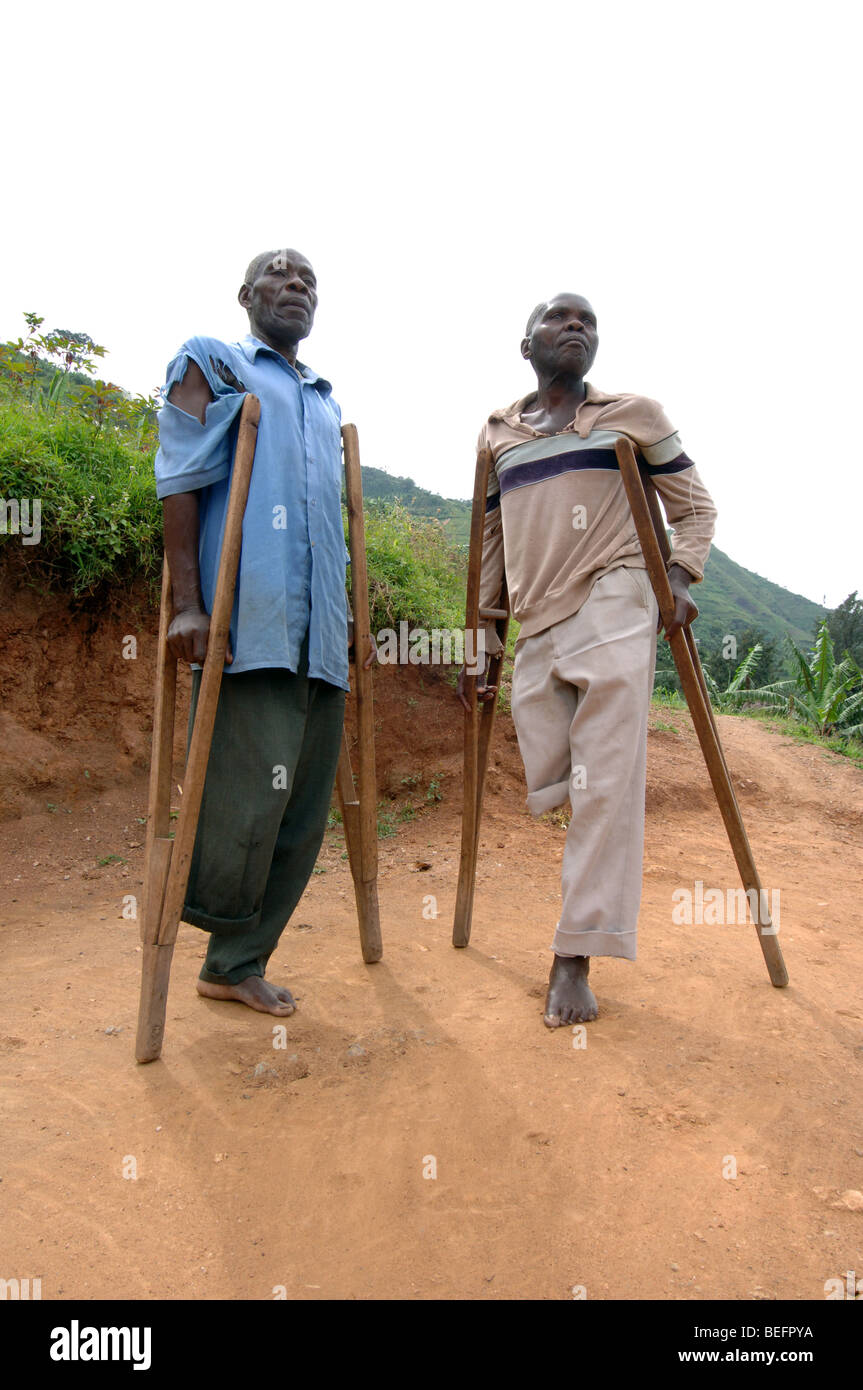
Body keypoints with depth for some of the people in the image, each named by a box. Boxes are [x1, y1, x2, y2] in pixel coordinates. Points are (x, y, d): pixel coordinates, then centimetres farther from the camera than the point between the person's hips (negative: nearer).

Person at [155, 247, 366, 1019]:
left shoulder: (326, 401, 28)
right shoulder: (211, 363, 12)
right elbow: (180, 483, -1)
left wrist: (343, 622, 22)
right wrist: (187, 604, -13)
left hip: (320, 633, 6)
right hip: (247, 622, -6)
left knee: (303, 809, 4)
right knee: (254, 788, -16)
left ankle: (236, 962, 17)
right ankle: (205, 920, 12)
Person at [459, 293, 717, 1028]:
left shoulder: (634, 415, 10)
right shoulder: (497, 435, 18)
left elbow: (695, 505, 15)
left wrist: (681, 575, -4)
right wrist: (481, 645, 17)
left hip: (614, 615, -3)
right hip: (537, 630, 4)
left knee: (604, 786, -9)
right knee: (548, 789, 2)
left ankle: (575, 960, -3)